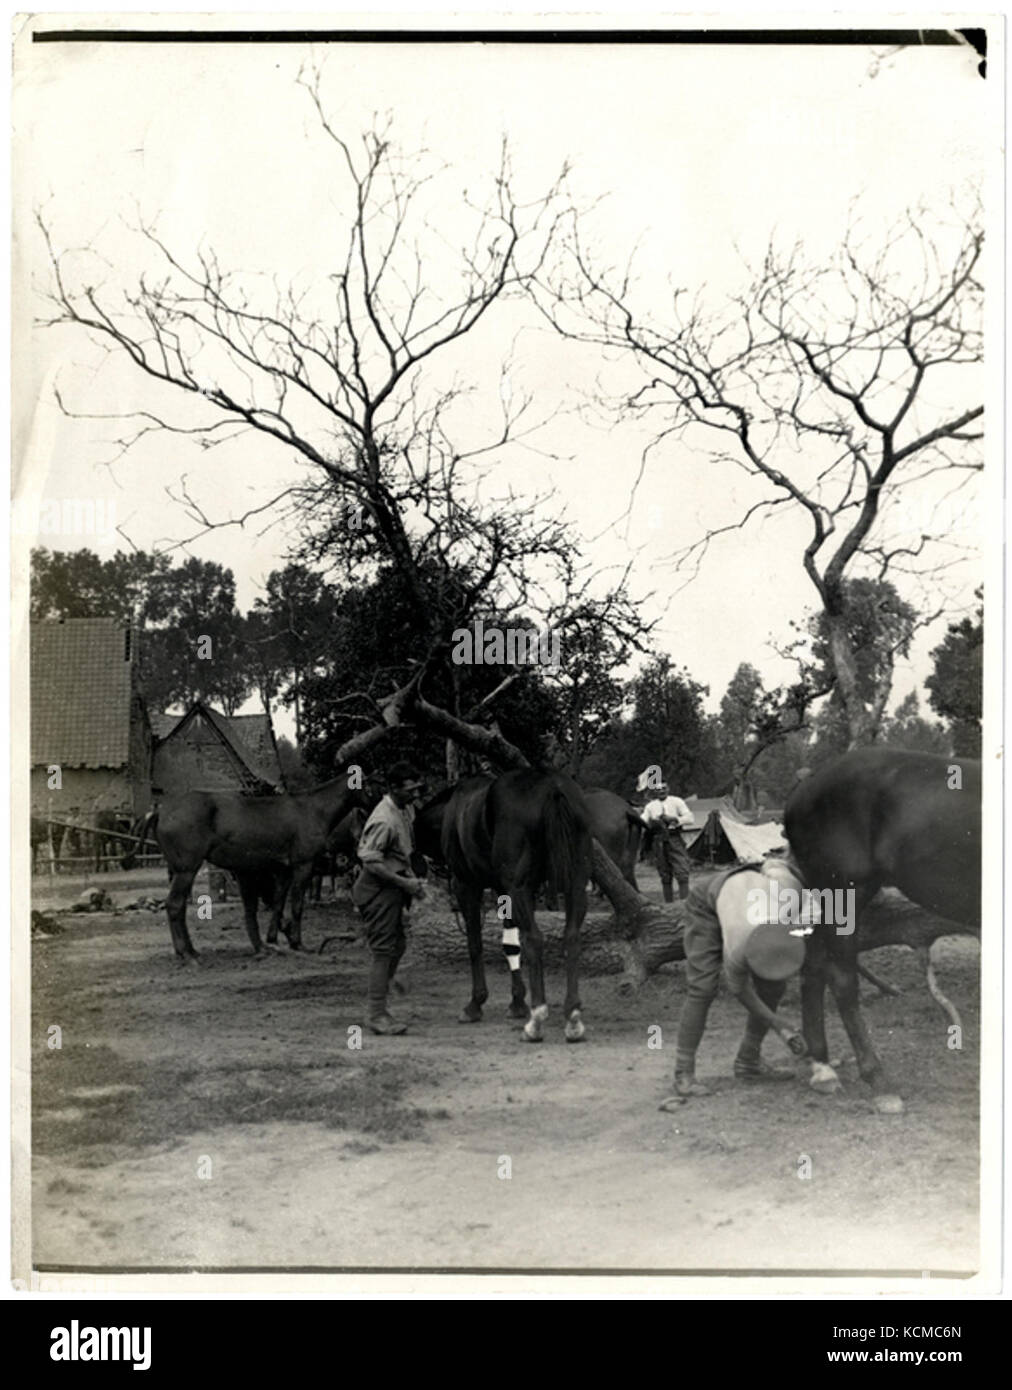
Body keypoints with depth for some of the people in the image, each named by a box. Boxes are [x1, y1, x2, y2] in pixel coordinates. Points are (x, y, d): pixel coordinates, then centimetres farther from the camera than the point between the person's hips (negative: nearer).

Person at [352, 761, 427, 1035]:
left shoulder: (406, 809, 6)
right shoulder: (384, 820, -24)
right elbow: (371, 861, -24)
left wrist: (410, 876, 6)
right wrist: (404, 882, -22)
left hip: (393, 887, 10)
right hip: (379, 888, -10)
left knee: (397, 946, 15)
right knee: (383, 951, -6)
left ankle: (379, 1007, 25)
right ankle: (377, 1015, 1)